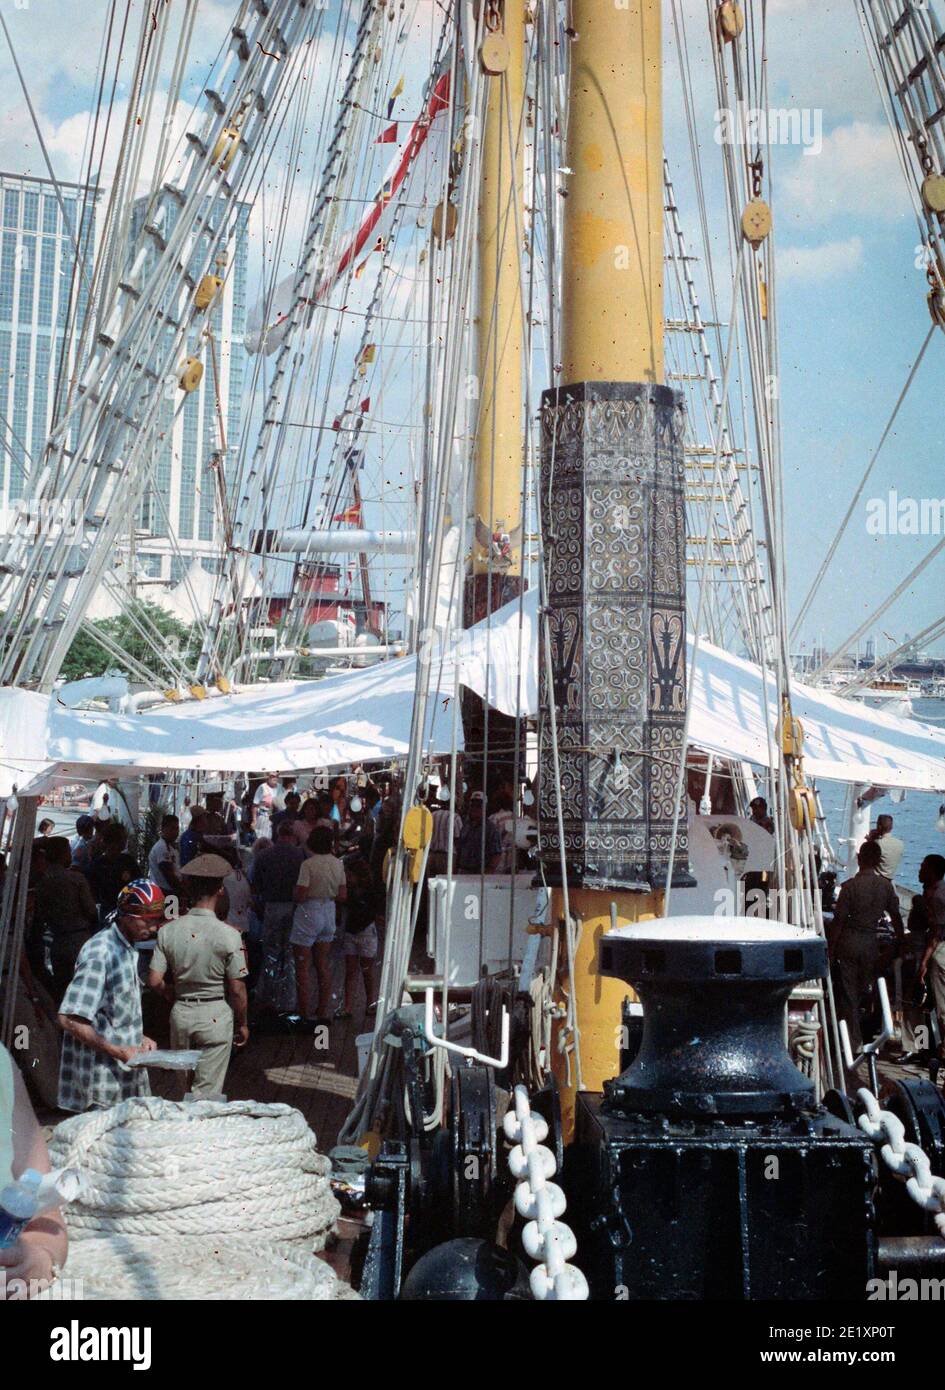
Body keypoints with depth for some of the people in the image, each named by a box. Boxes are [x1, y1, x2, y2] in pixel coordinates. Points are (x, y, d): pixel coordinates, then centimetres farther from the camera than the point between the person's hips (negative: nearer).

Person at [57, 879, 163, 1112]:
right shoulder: (100, 954, -18)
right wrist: (120, 1052, -20)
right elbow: (69, 1020, -22)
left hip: (127, 1076, 9)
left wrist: (140, 1039, 6)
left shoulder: (129, 950, 11)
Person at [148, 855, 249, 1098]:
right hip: (216, 1014, -4)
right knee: (208, 1091, 3)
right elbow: (237, 989, -12)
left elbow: (155, 981, -5)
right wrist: (242, 1024, 3)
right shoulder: (229, 934, -16)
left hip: (181, 1013, 4)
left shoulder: (168, 930, -6)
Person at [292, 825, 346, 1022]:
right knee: (323, 965, 16)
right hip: (329, 913, 6)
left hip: (308, 914, -6)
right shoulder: (338, 864, 1)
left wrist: (294, 892, 1)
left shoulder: (308, 864, -18)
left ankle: (304, 1015, 5)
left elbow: (300, 896, -20)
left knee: (303, 967, 3)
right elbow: (342, 895, 5)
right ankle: (324, 1012, 20)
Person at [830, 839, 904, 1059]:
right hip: (872, 942, 3)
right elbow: (896, 917, 5)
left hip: (849, 941, -3)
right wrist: (901, 941, 19)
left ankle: (853, 1043, 4)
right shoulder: (886, 885, -1)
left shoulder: (850, 885, -11)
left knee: (848, 994, 4)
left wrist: (832, 948, -2)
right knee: (865, 990, 17)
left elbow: (839, 919, -9)